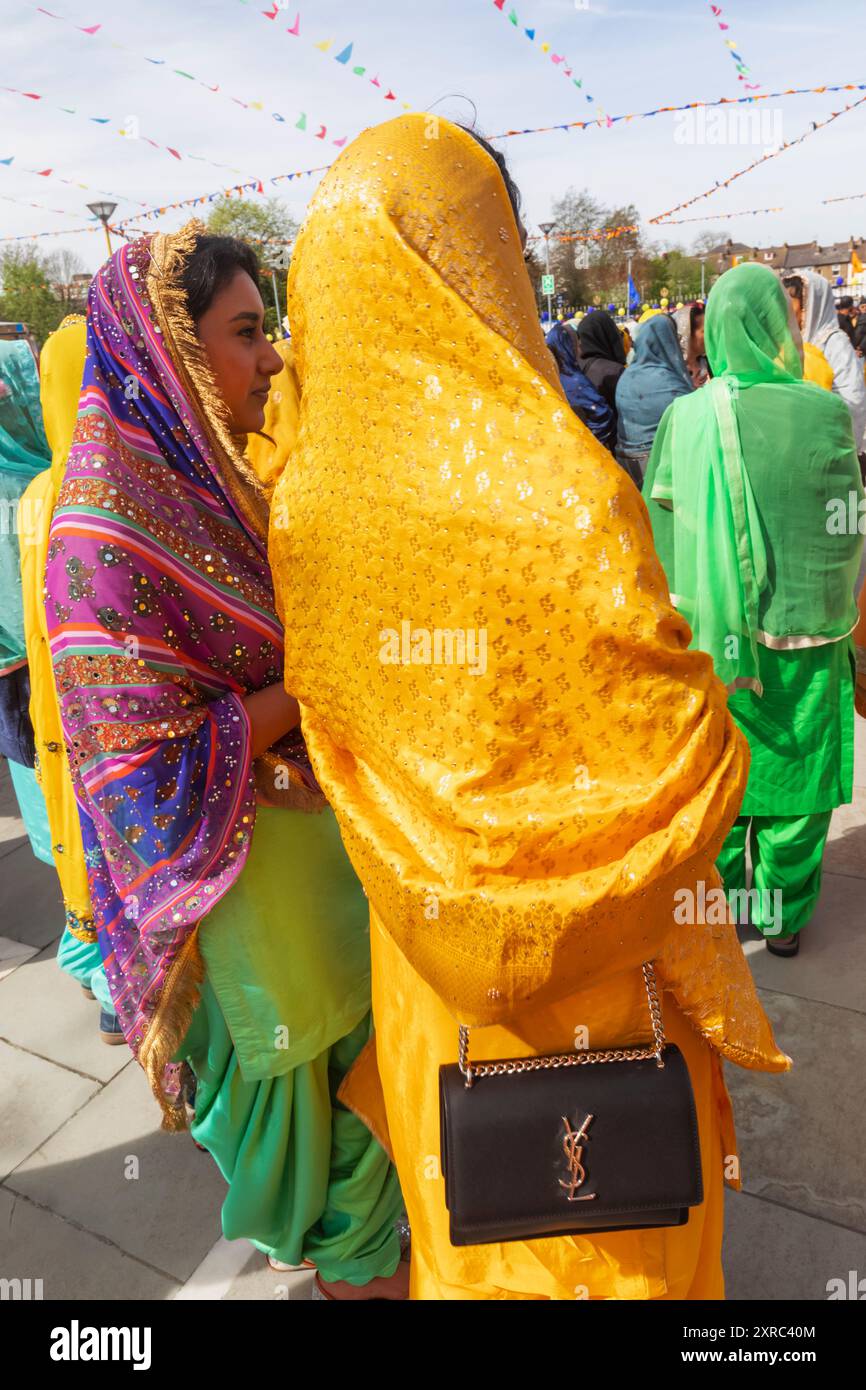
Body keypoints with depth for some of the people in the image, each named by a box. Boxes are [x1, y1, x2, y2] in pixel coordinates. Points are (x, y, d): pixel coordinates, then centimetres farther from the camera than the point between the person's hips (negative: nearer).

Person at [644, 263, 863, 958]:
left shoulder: (684, 416, -9)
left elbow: (661, 527, -4)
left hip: (706, 634, 2)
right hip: (804, 638, -1)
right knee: (794, 768, 15)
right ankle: (782, 915, 29)